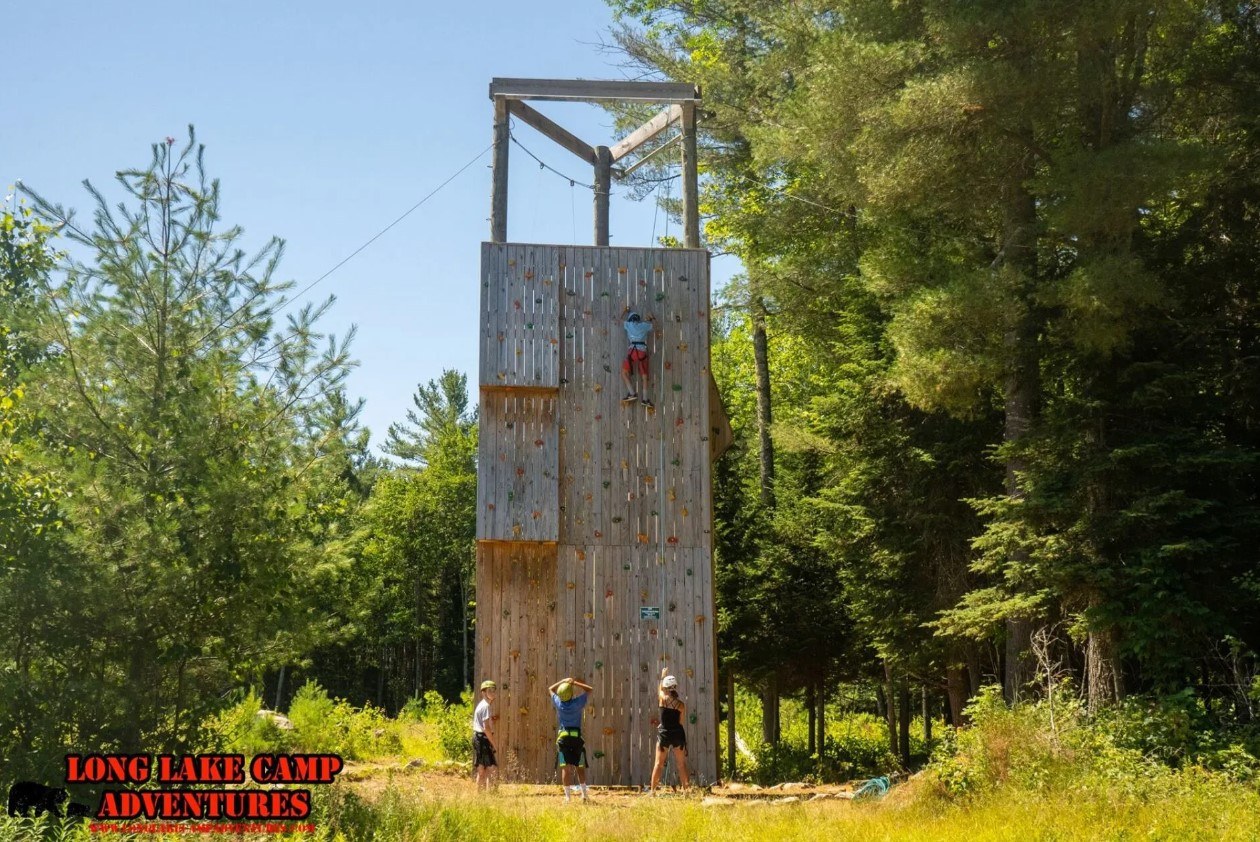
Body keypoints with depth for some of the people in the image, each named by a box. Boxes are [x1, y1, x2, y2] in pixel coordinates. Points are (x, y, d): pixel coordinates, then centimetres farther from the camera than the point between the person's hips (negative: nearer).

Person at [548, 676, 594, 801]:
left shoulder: (558, 703, -3)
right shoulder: (578, 703, -7)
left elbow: (551, 689, 17)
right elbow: (590, 689, 8)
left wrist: (563, 681, 14)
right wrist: (575, 683, 1)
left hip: (563, 737, 0)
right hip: (577, 737, 0)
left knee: (566, 767, -3)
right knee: (580, 767, 13)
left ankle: (567, 796, -8)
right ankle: (584, 793, 15)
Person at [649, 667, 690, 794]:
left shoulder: (663, 698, -7)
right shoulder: (681, 704, -6)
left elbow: (660, 689, 16)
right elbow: (681, 721, 1)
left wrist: (663, 676, 31)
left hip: (664, 734, -1)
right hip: (678, 733, 1)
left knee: (659, 763, 5)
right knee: (681, 764, 9)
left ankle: (653, 790, 3)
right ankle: (685, 790, 9)